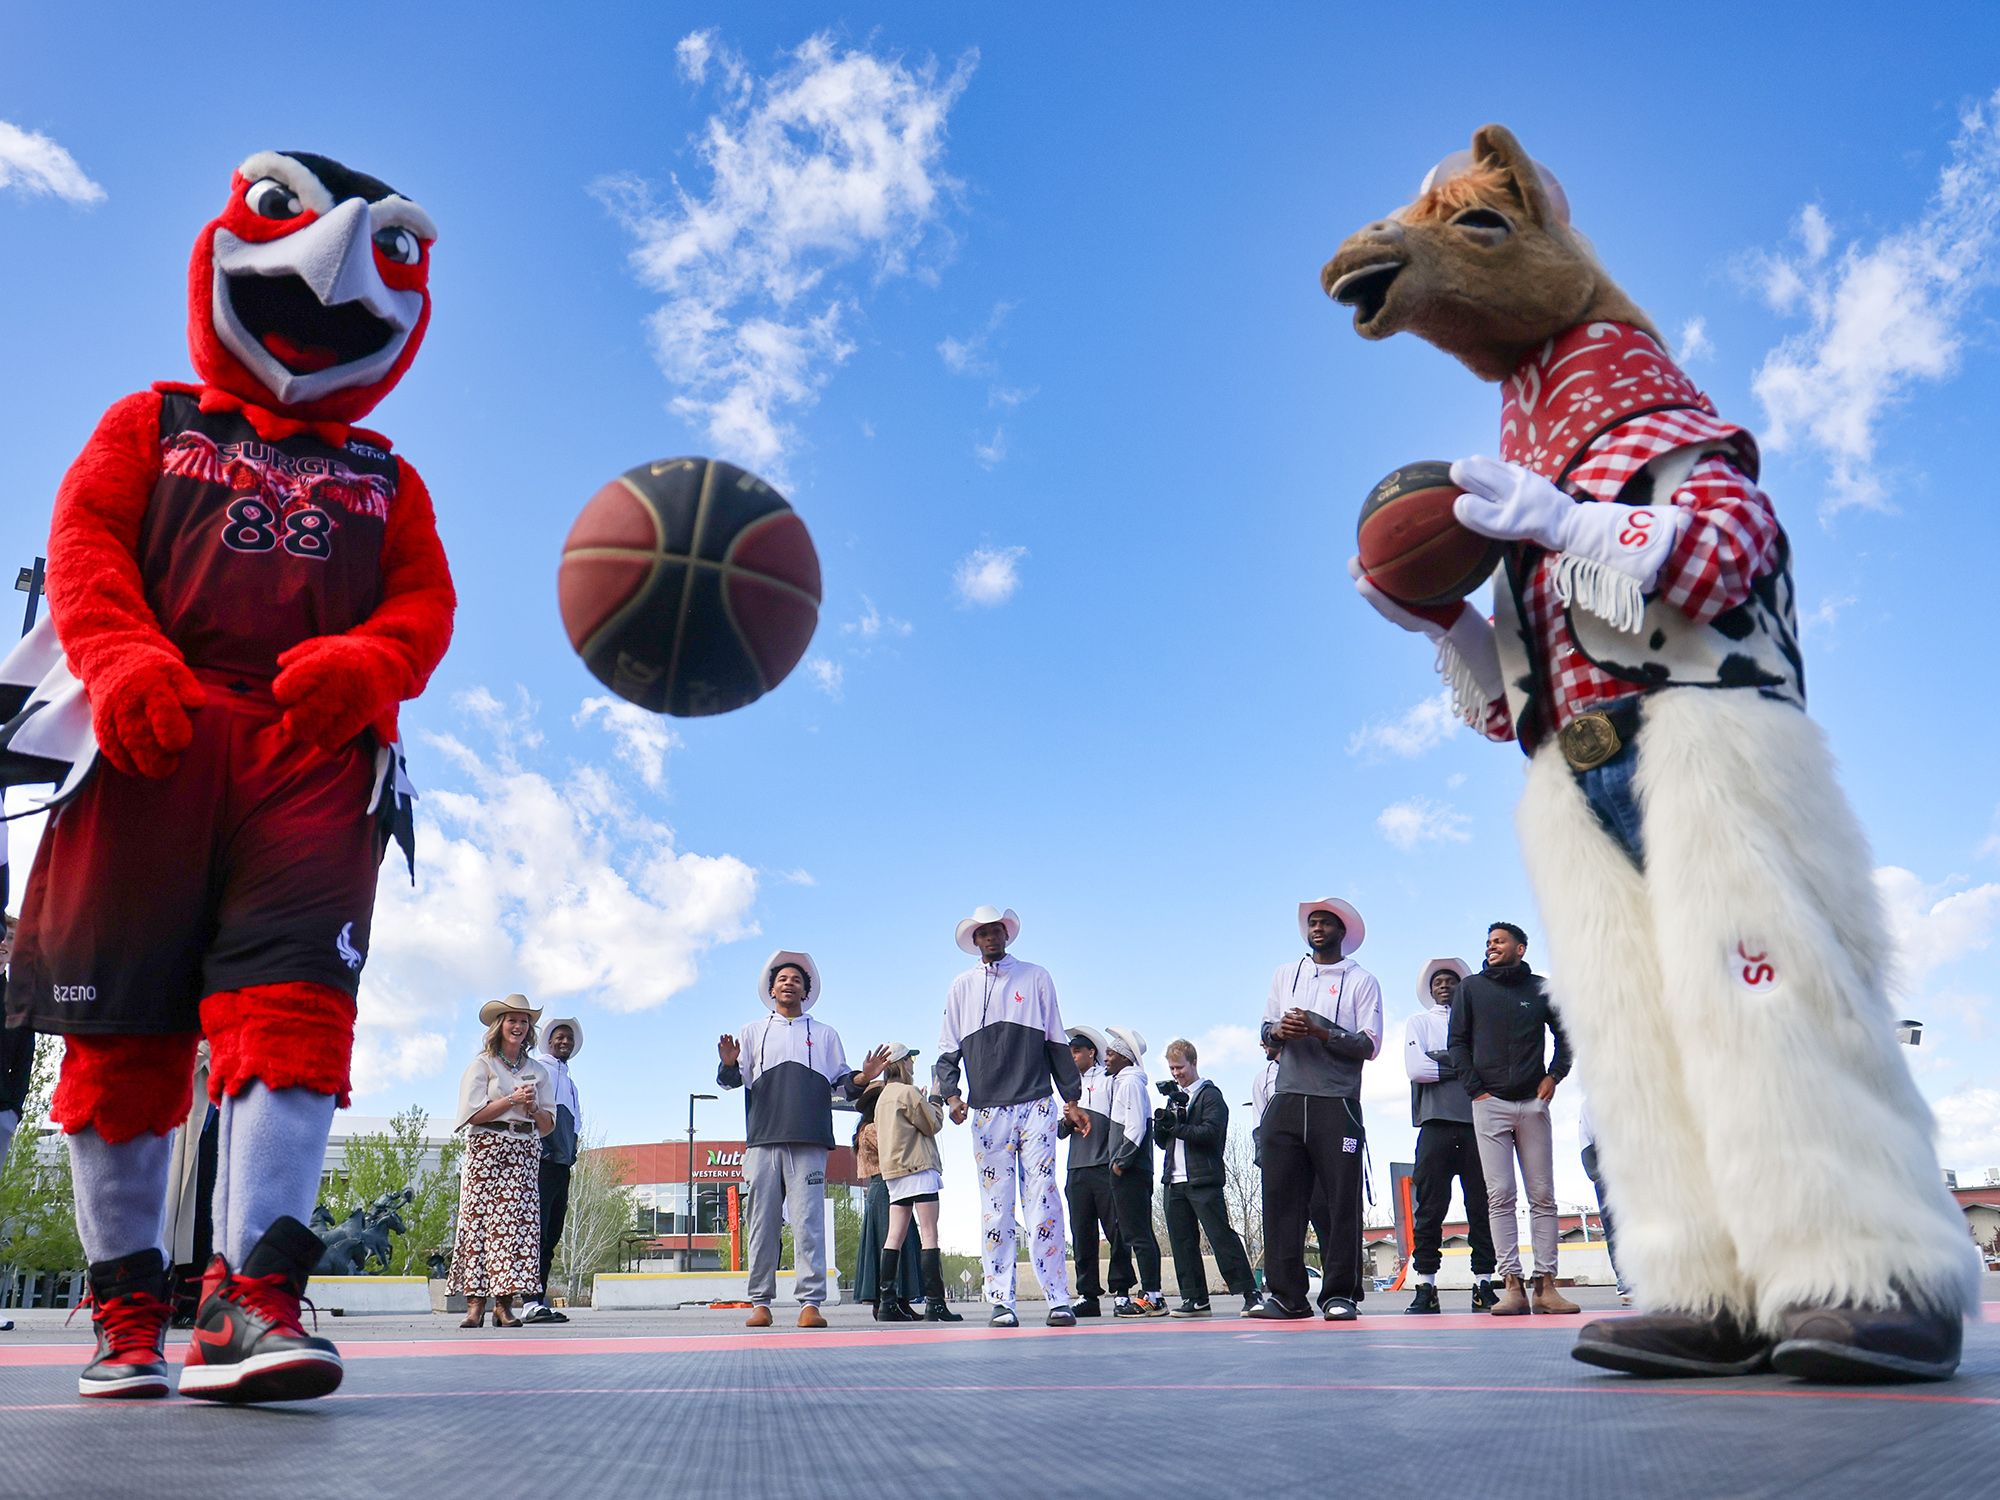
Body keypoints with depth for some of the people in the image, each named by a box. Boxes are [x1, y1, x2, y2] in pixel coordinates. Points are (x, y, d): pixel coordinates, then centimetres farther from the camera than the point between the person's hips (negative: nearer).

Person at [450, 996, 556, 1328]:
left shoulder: (538, 1071, 19)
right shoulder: (482, 1064, 8)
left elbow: (548, 1126, 16)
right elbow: (474, 1114, -4)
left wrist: (533, 1107, -3)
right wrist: (512, 1100, -9)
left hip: (525, 1152, 3)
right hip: (487, 1148, -3)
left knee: (517, 1221, -7)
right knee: (480, 1218, -9)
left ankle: (505, 1303, -9)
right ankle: (475, 1301, -9)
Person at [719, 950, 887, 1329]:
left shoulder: (825, 1034, 22)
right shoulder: (754, 1032, 20)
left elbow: (840, 1081, 17)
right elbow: (733, 1079, 10)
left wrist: (863, 1077, -4)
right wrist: (729, 1063, -13)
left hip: (808, 1142, 0)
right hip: (763, 1140, 1)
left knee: (808, 1222, -9)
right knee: (763, 1222, -2)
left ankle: (810, 1302, -10)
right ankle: (760, 1301, 4)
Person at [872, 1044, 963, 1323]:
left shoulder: (884, 1097, 19)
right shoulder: (908, 1092, -7)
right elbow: (932, 1125, -5)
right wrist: (936, 1101, 13)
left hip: (893, 1172, 9)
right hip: (918, 1168, -9)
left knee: (895, 1237, 4)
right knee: (929, 1235, -9)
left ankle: (886, 1302, -2)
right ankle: (935, 1303, -14)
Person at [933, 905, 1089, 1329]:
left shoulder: (1036, 977, 12)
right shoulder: (962, 986, 14)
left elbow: (1057, 1043, 13)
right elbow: (947, 1050, 13)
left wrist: (1071, 1099, 8)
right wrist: (950, 1094, -4)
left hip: (1036, 1107, -1)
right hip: (987, 1112, 1)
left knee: (1044, 1203, -6)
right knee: (996, 1207, -1)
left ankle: (1058, 1299, -5)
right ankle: (1001, 1302, 2)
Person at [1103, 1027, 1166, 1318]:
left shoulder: (1131, 1082, -8)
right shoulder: (1121, 1083, 22)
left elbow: (1136, 1126, -17)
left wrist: (1122, 1161, -16)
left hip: (1131, 1171, -10)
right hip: (1124, 1172, 10)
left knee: (1138, 1233, -10)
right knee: (1126, 1233, 10)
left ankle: (1151, 1296, -10)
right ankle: (1123, 1294, 13)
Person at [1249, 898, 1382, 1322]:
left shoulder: (1361, 981, 8)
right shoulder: (1285, 974, 20)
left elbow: (1369, 1044, -2)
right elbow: (1266, 1029, 18)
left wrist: (1320, 1030, -14)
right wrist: (1279, 1031, -5)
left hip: (1337, 1104, -3)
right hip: (1287, 1102, 3)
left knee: (1342, 1200, -4)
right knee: (1280, 1197, -2)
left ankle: (1340, 1294, 3)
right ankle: (1285, 1295, 2)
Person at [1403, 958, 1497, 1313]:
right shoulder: (1419, 1022, 16)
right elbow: (1416, 1068, 0)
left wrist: (1439, 1062, -6)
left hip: (1477, 1122, 1)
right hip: (1437, 1123, -1)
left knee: (1482, 1207, -1)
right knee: (1430, 1208, -3)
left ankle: (1483, 1285, 3)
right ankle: (1426, 1288, -1)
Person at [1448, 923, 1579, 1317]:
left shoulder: (1541, 989, 9)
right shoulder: (1471, 989, 9)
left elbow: (1565, 1034, 17)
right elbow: (1458, 1043, 7)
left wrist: (1554, 1076, 3)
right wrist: (1475, 1090, -3)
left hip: (1533, 1104, 1)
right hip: (1490, 1104, -1)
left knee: (1543, 1196, 0)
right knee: (1500, 1196, -5)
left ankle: (1545, 1283, 2)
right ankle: (1511, 1285, -5)